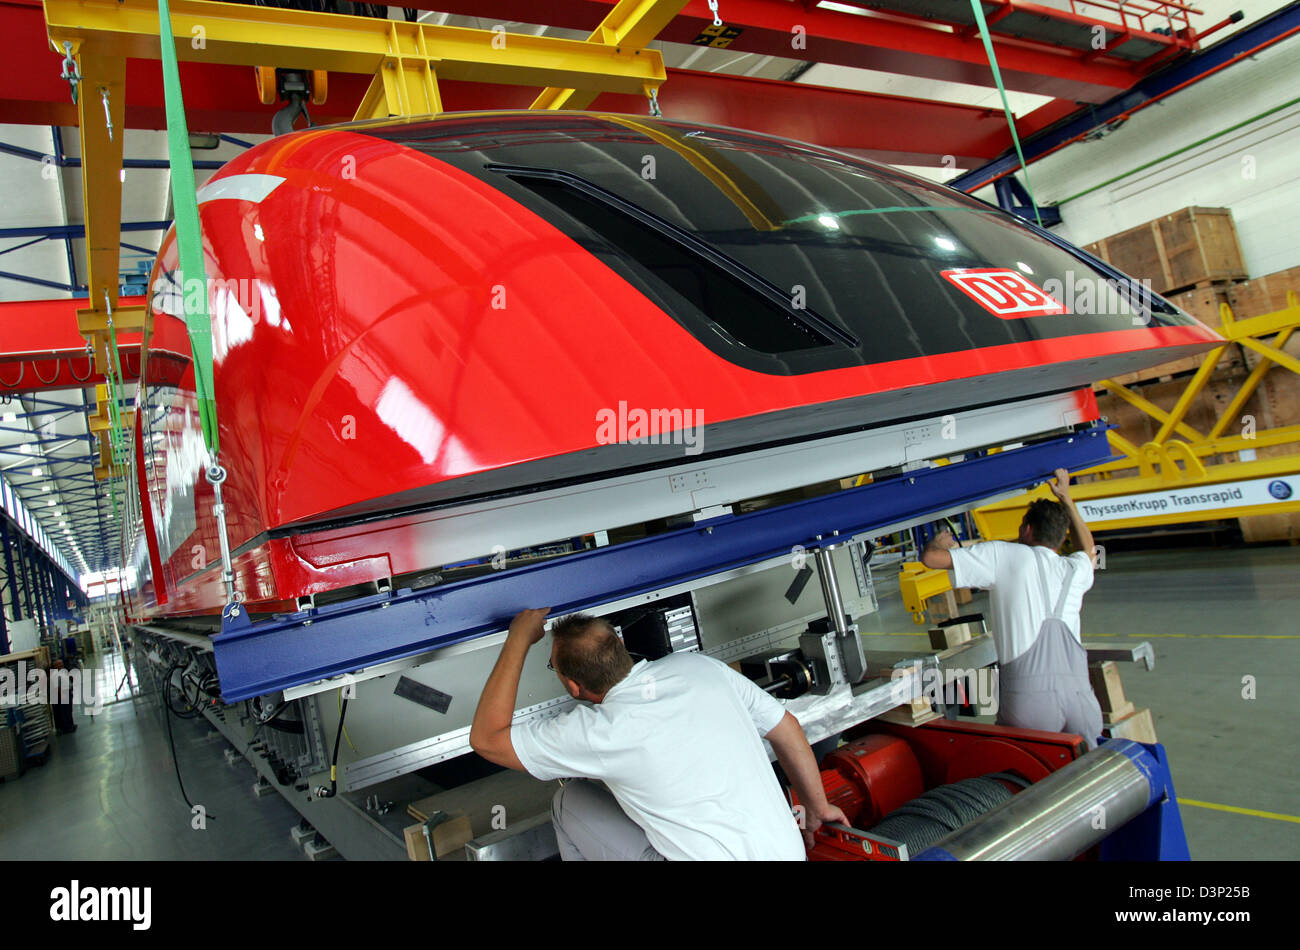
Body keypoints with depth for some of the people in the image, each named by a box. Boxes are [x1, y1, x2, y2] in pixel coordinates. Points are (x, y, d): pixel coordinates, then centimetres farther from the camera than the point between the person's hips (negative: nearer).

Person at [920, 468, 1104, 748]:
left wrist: (941, 541, 26)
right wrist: (1066, 497, 52)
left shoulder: (1004, 554, 4)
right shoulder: (1075, 570, 17)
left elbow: (930, 558, 3)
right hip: (1078, 693, 3)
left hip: (1027, 698, -3)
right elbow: (1086, 547, 44)